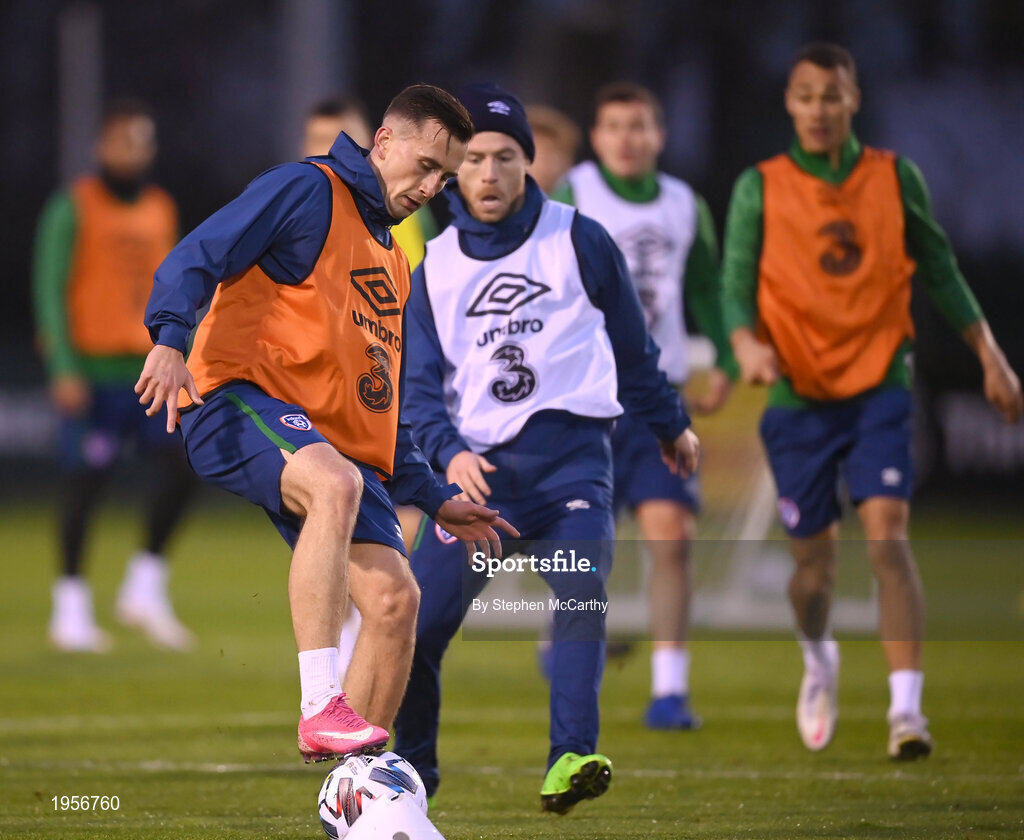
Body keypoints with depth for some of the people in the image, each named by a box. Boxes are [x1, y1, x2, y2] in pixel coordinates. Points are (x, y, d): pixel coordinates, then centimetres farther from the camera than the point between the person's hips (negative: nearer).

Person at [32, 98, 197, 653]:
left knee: (180, 462, -9)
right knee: (84, 482, -3)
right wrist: (64, 369, -14)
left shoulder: (160, 209, 14)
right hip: (92, 371, -5)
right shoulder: (73, 209, -4)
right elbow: (50, 290, -7)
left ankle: (146, 588, 2)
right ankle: (71, 607, 7)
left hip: (150, 366, 5)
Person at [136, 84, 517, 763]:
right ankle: (322, 708, -44)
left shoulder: (393, 261, 27)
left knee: (394, 596, -8)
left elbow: (380, 400, 33)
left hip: (336, 445, 8)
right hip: (240, 404, -8)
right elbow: (197, 257, -10)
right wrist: (170, 338, -29)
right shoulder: (308, 191, 2)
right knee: (336, 484, -38)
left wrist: (434, 498, 27)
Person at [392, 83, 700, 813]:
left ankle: (571, 759, -35)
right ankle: (410, 770, 21)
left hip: (569, 456, -2)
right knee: (417, 628, -2)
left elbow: (631, 342, 16)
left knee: (583, 587, -29)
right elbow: (420, 384, 6)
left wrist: (672, 426, 26)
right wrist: (449, 453, -13)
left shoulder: (578, 242, 4)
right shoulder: (434, 266, 9)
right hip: (478, 465, 2)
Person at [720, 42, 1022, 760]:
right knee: (814, 561, 8)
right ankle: (819, 660, 42)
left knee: (888, 535, -19)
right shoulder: (760, 188, 1)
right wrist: (746, 343, -24)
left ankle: (907, 708, -22)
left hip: (879, 387, 0)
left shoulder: (895, 178, 4)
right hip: (799, 397, 1)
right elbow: (737, 283, -3)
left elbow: (940, 271, 12)